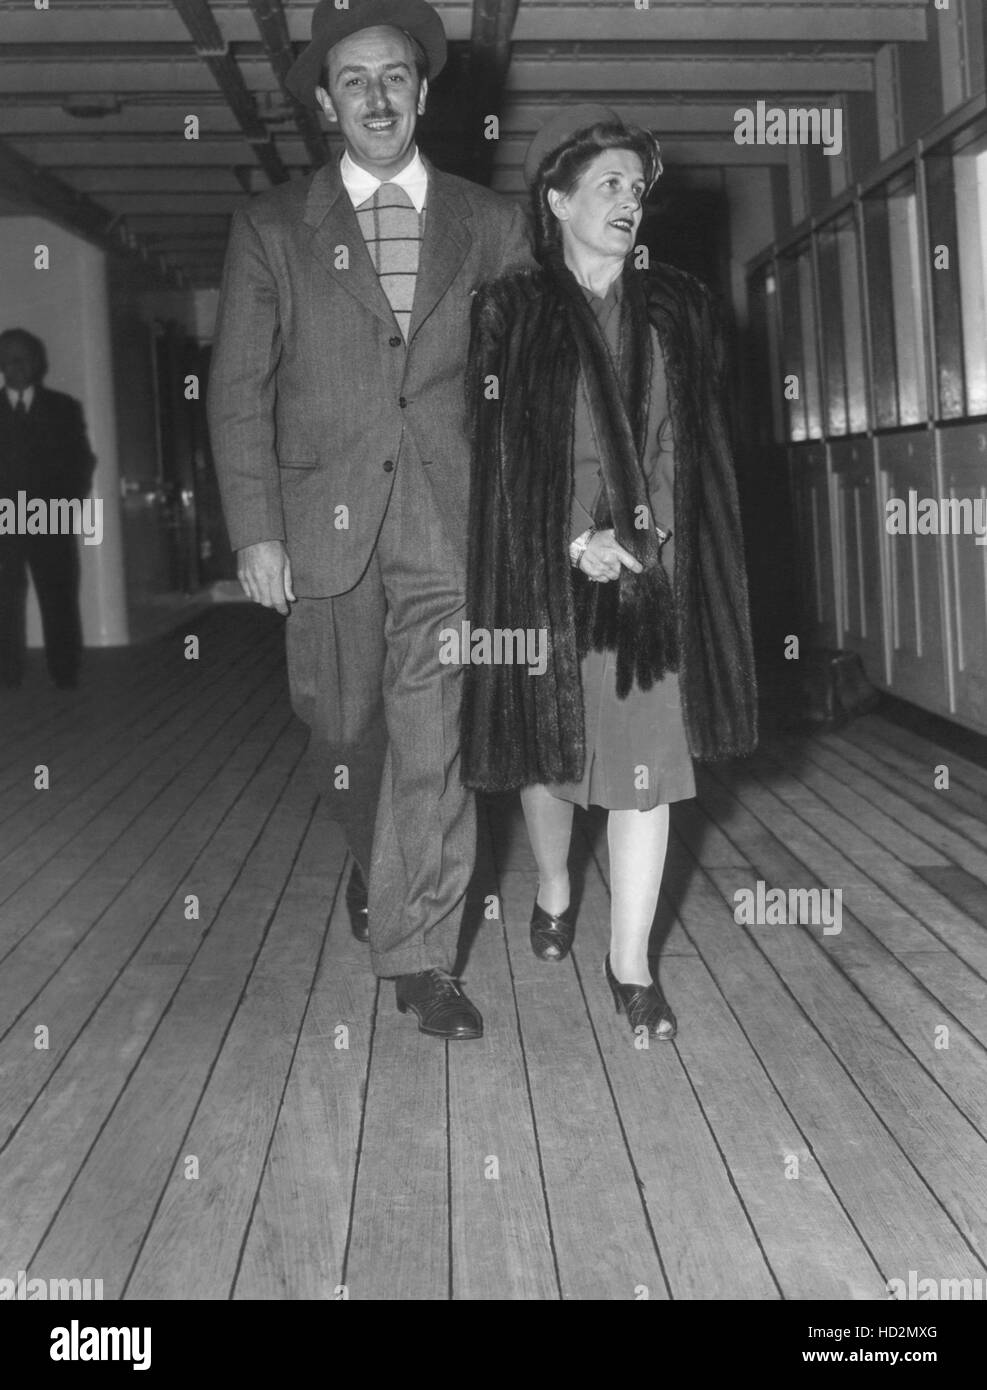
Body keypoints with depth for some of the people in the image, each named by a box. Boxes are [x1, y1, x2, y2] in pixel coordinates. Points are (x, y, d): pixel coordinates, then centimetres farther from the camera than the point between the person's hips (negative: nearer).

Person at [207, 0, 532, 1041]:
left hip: (449, 522, 0)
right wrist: (255, 531, -6)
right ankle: (373, 859, 42)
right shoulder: (272, 227, 5)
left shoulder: (489, 224, 8)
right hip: (324, 520, 1)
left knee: (432, 741, -4)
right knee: (344, 731, 12)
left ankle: (418, 954, 8)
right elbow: (238, 390, 2)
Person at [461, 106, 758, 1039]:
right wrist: (575, 540, -14)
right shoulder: (509, 311, 2)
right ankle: (553, 894, 37)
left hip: (653, 573, 2)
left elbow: (699, 445, 11)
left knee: (646, 765, -1)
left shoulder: (677, 310, 11)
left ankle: (630, 963, 9)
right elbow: (494, 453, -4)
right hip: (545, 570, -2)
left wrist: (655, 530, -2)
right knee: (546, 751, 10)